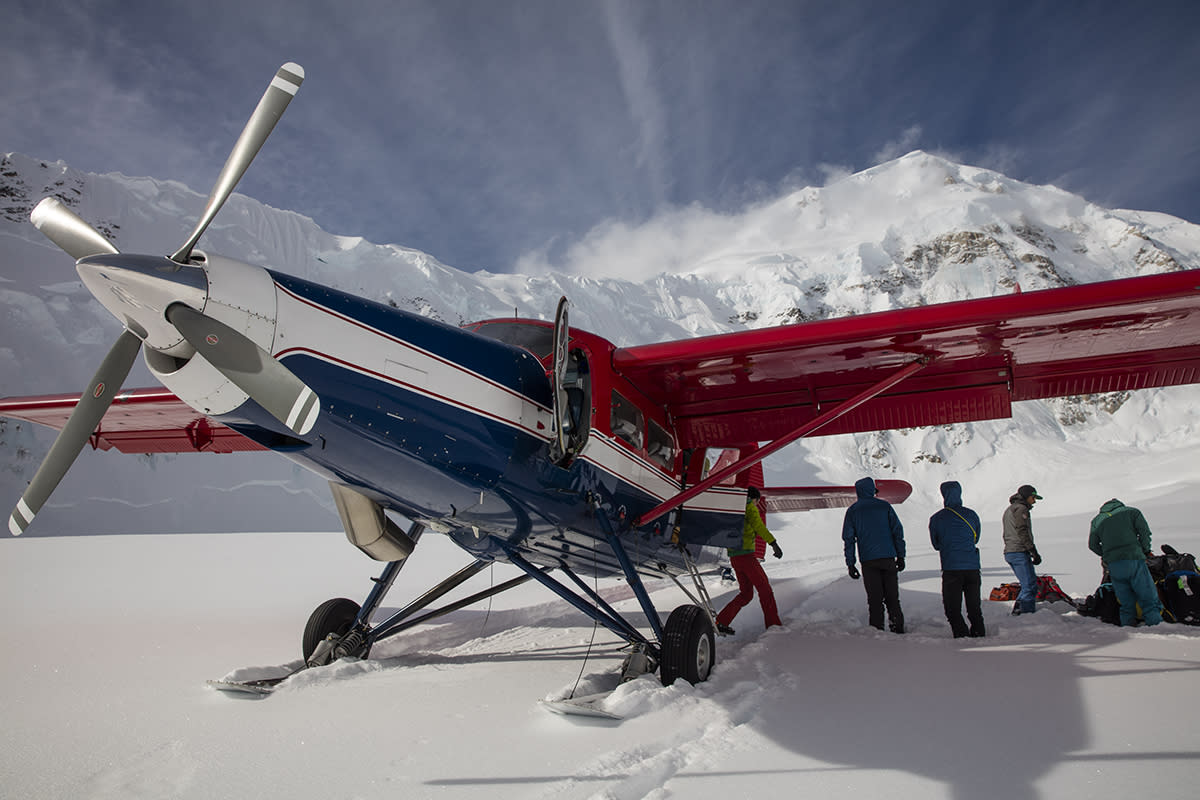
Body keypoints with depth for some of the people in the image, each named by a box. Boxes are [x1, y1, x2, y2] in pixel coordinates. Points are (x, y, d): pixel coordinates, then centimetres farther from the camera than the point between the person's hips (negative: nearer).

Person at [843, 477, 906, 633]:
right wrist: (900, 556, 8)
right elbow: (898, 531, 3)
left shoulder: (852, 511, 4)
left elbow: (848, 538, 1)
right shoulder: (885, 506, 5)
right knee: (892, 597, 9)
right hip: (888, 557, 1)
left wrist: (850, 564, 4)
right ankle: (898, 628, 11)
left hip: (869, 561, -1)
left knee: (875, 599, 4)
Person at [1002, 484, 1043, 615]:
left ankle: (1017, 611, 10)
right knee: (1030, 586, -9)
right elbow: (1023, 533, -16)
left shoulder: (1009, 510, 24)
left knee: (1029, 584, 13)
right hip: (1019, 552, -10)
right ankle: (1027, 613, -13)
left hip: (1009, 552, 10)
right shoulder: (1021, 508, -7)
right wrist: (1034, 552, -15)